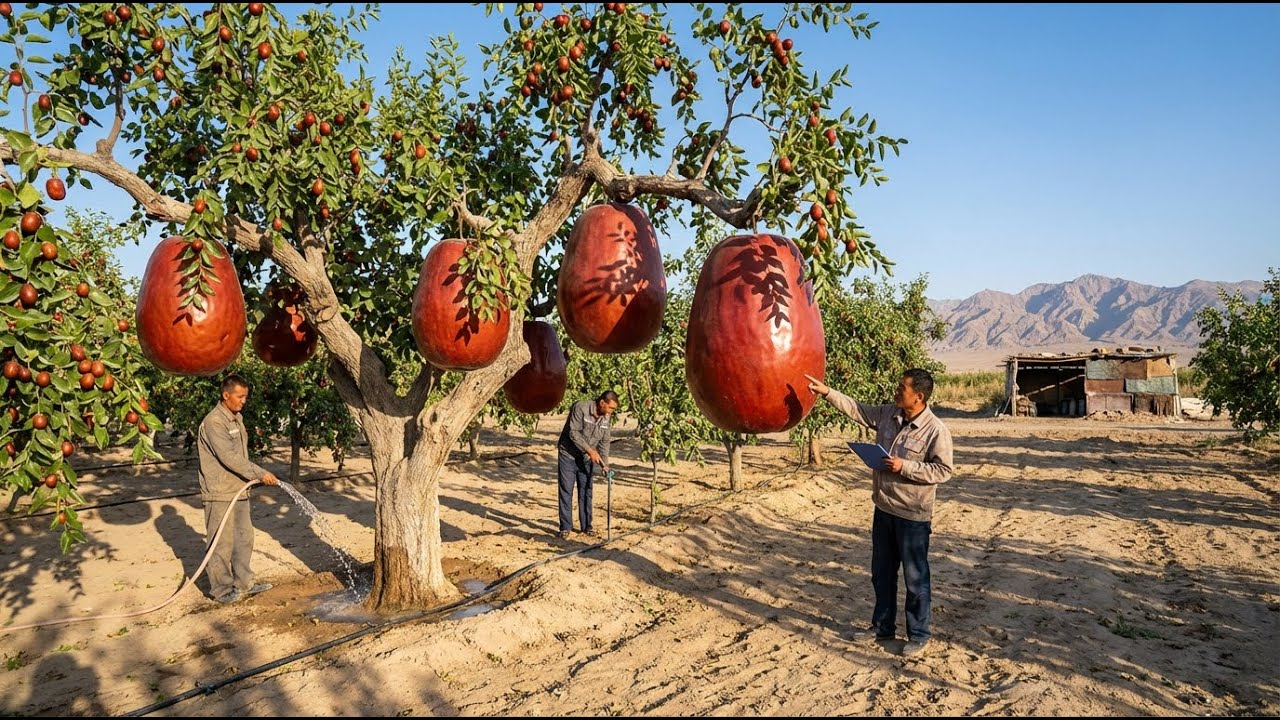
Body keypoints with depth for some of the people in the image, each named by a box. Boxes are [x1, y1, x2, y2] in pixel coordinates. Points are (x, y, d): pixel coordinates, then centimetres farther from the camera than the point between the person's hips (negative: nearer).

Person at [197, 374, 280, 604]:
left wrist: (250, 478, 16)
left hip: (239, 490, 9)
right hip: (220, 493, -9)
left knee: (244, 538, 14)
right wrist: (260, 474, -24)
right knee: (222, 543, 1)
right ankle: (221, 589, 12)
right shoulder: (214, 422, -17)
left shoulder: (237, 418, 12)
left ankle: (243, 583, 24)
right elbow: (228, 457, -23)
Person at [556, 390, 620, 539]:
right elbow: (573, 433, -24)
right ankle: (565, 528, 5)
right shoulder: (580, 407, -21)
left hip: (586, 459, 5)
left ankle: (587, 526, 17)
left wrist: (604, 464, -6)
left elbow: (604, 441, 3)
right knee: (566, 491, -2)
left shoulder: (605, 417, -2)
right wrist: (590, 450, -27)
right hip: (568, 455, -5)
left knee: (586, 492, 8)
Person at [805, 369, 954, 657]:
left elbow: (943, 470, -17)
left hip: (913, 515, -7)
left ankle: (918, 636, 22)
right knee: (881, 572, 18)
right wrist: (827, 392, 2)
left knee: (915, 578, 6)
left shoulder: (936, 431, -18)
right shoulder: (888, 414, 1)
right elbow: (857, 409, 9)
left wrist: (904, 467, -23)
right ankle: (883, 626, 34)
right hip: (883, 508, 7)